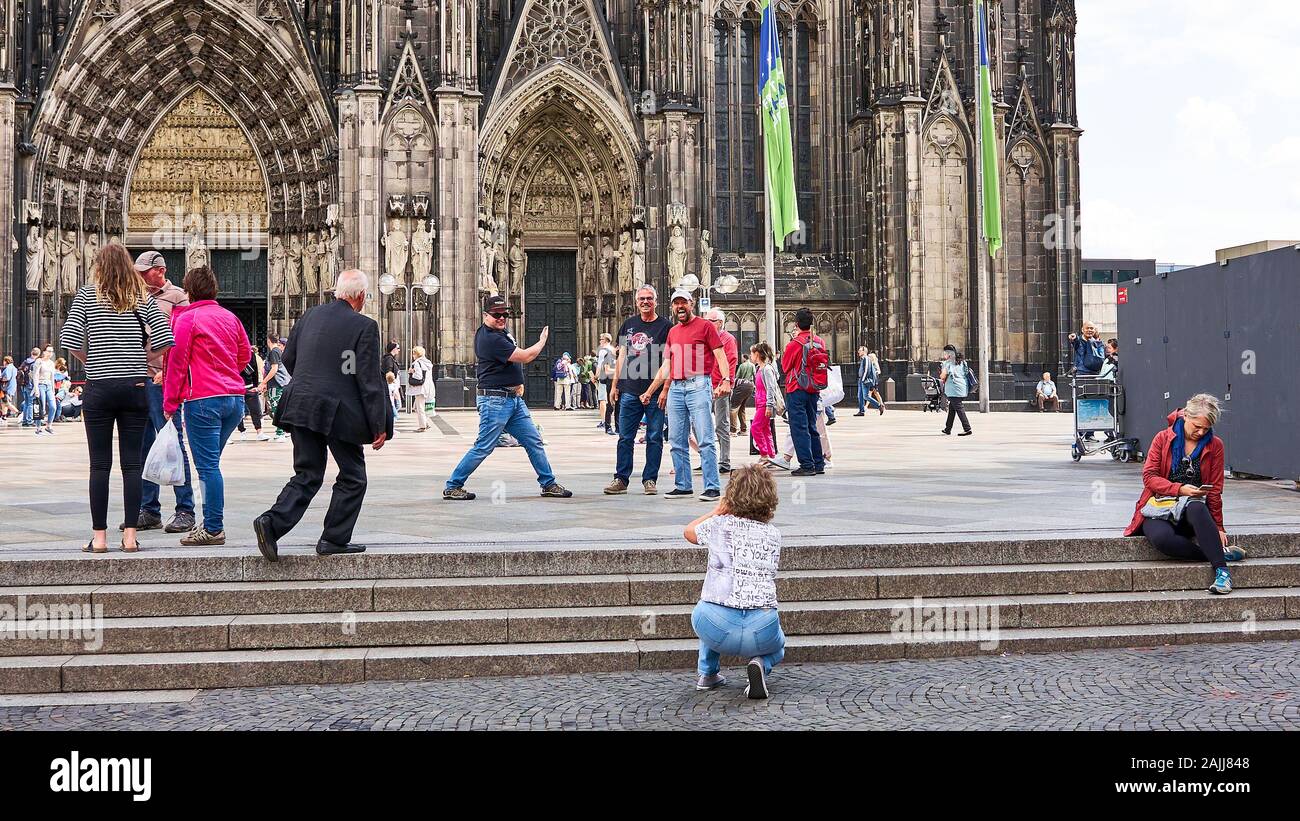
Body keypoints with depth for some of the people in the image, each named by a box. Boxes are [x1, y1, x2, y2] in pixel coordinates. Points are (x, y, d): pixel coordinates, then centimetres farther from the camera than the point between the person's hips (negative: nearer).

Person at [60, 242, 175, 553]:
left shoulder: (87, 295, 1)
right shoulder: (143, 297, 3)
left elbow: (70, 339, -6)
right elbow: (164, 340, -4)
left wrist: (90, 360, 12)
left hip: (99, 388, -1)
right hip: (135, 387, 1)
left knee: (100, 465, 3)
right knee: (132, 463, 4)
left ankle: (99, 537, 5)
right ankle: (130, 536, 4)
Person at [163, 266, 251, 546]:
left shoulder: (186, 318, -5)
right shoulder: (230, 317, 12)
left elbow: (176, 362, -5)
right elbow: (245, 354, 20)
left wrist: (170, 404, 1)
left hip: (203, 400, -6)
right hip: (235, 397, 6)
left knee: (207, 466, -4)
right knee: (210, 463, 16)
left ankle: (214, 529, -3)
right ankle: (211, 521, 18)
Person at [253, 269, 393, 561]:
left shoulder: (309, 316, 8)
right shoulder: (364, 326, -9)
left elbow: (287, 359, 15)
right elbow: (370, 379, -11)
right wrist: (380, 425, -7)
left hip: (300, 408, 6)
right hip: (339, 412, -6)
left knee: (307, 476, 14)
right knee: (352, 478, 11)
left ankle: (272, 523, -4)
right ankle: (334, 539, 12)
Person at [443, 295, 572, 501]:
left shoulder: (494, 331, 11)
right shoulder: (491, 338, -18)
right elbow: (525, 357, -16)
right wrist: (542, 341, -1)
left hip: (514, 399, 10)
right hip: (495, 401, -10)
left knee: (534, 442, 9)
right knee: (483, 447, -6)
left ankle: (548, 484, 15)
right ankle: (452, 487, 3)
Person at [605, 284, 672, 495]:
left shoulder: (665, 326, 1)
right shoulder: (628, 324, 13)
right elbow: (622, 356, 16)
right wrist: (614, 385, 11)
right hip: (629, 391, 4)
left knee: (654, 438, 3)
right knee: (625, 437, 5)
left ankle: (650, 480, 10)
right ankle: (621, 479, 11)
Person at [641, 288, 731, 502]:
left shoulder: (705, 326, 3)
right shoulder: (672, 332, 21)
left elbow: (720, 355, -3)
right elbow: (666, 366, 24)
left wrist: (726, 380, -19)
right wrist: (649, 391, 21)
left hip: (698, 386, -7)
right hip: (675, 388, 7)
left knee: (705, 440, -10)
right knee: (677, 442, 5)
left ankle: (713, 487, -11)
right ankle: (683, 486, 11)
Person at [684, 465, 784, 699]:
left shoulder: (719, 525, 8)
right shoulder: (773, 535, 13)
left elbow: (689, 532, 29)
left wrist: (717, 511, 34)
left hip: (716, 628, 0)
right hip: (761, 630, 0)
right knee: (777, 648, 36)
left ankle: (707, 673, 33)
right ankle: (760, 664, 1)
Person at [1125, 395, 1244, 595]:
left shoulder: (1215, 445, 7)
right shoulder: (1163, 439, 4)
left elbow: (1215, 490, 8)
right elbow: (1149, 477, -2)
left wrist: (1218, 527, 2)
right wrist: (1180, 489, -17)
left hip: (1193, 506, 1)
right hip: (1160, 508, 0)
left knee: (1196, 509, -40)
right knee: (1161, 538, -36)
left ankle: (1221, 570, -39)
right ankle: (1220, 553, -25)